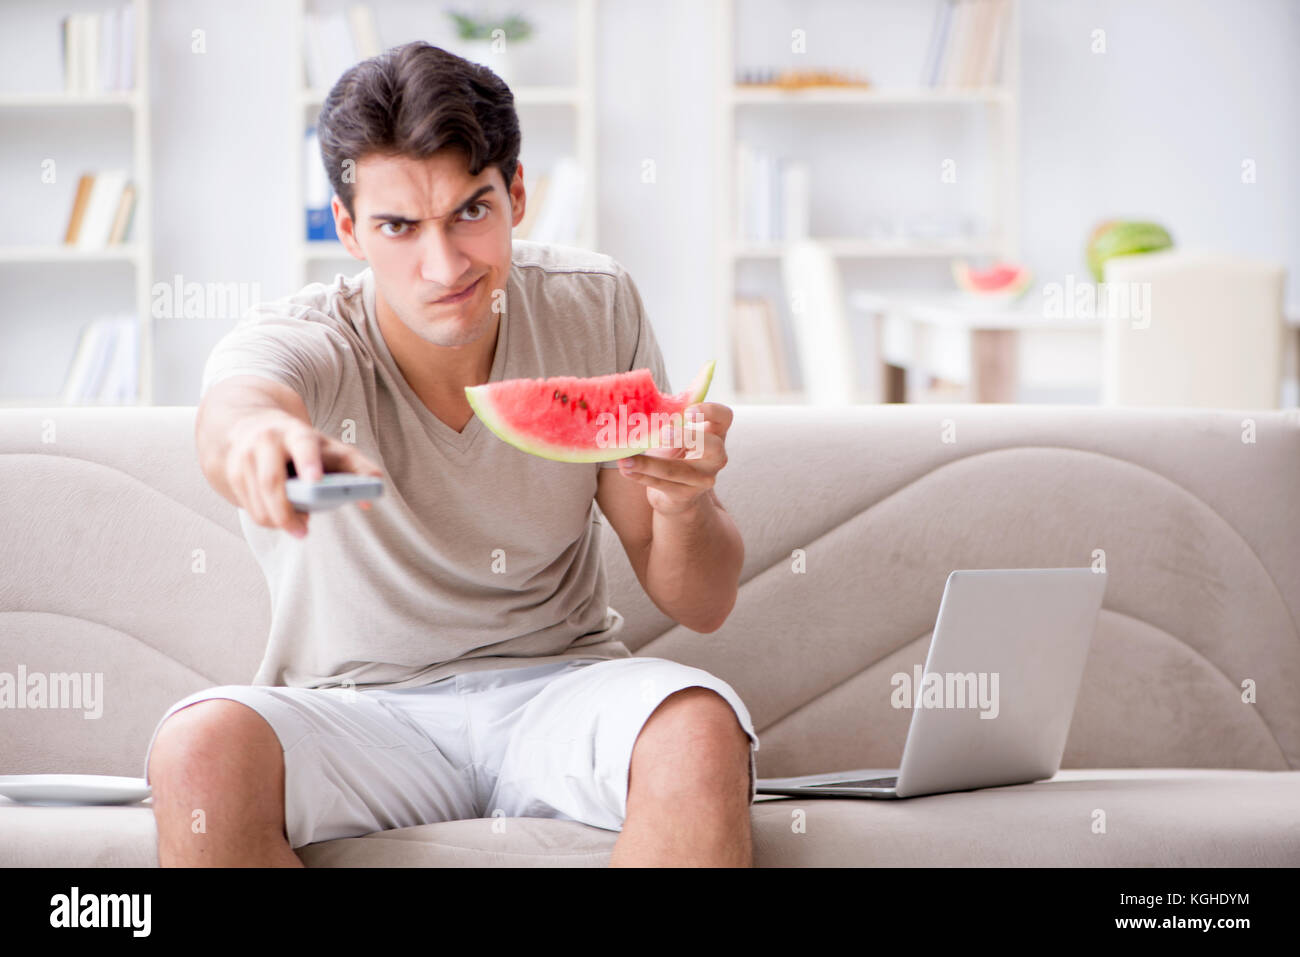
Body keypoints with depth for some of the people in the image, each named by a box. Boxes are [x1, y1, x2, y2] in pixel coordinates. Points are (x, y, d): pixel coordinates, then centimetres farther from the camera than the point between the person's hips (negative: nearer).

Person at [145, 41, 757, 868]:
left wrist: (683, 504, -25)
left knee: (700, 730, -33)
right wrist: (262, 433, -66)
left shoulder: (594, 306, -3)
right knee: (199, 749, -33)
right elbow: (233, 407, -41)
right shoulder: (299, 340, -12)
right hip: (354, 710, -1)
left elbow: (703, 604, -1)